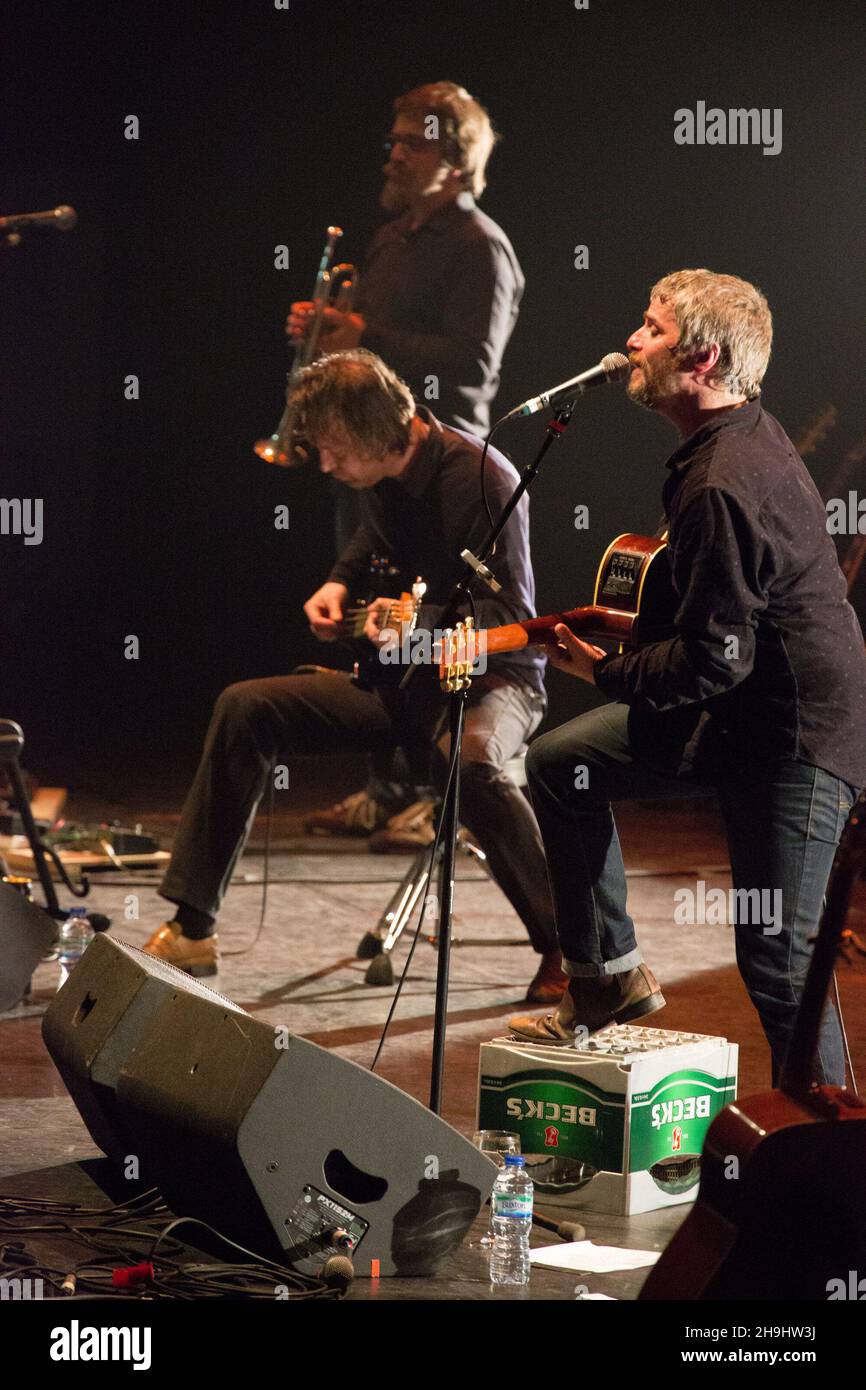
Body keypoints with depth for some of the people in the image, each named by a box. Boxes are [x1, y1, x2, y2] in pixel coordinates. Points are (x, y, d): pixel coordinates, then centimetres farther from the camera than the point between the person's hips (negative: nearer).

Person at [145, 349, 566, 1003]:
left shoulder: (483, 480, -23)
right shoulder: (379, 474, 1)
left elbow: (514, 617, -23)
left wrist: (419, 621, -38)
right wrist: (340, 583, 7)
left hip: (492, 676, -7)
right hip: (401, 677, 8)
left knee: (469, 758, -42)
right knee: (245, 710, -6)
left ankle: (563, 949, -27)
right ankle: (192, 930, -1)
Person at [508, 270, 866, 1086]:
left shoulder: (723, 487, -27)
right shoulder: (750, 431, 5)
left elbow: (715, 659, -26)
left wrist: (607, 670, -11)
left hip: (796, 730, -11)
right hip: (738, 708, 11)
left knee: (778, 960, -7)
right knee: (557, 764, 13)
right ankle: (610, 977, 21)